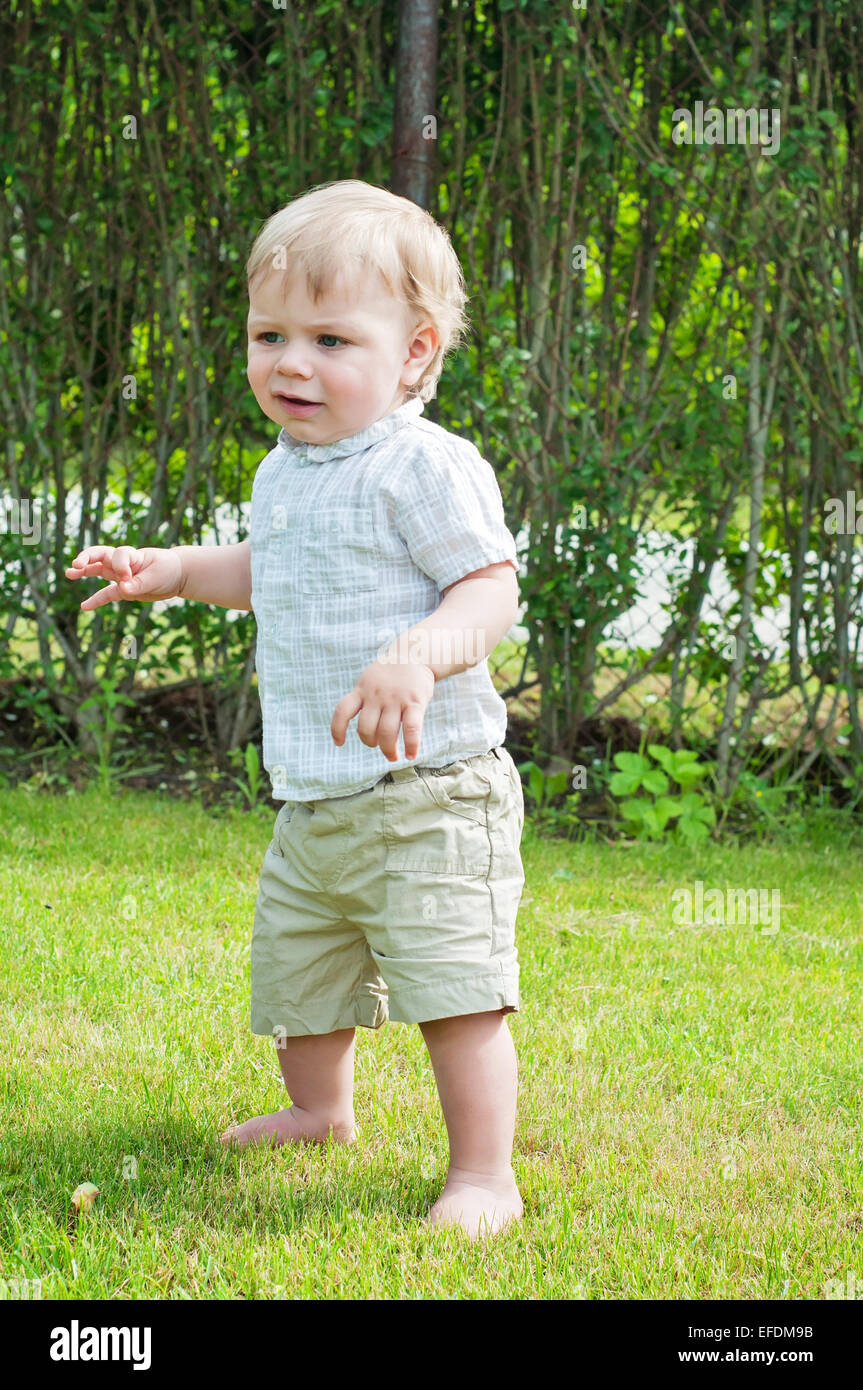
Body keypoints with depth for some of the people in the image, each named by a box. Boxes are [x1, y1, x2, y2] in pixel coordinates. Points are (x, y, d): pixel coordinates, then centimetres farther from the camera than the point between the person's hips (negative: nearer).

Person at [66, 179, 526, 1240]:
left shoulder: (426, 467, -15)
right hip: (314, 801, 9)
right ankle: (319, 1112, 46)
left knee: (452, 987, -12)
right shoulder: (285, 471, 12)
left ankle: (483, 1176, -3)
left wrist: (418, 655, -36)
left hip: (427, 793, -9)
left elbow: (490, 590, -20)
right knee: (292, 961, 22)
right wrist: (171, 570, 22)